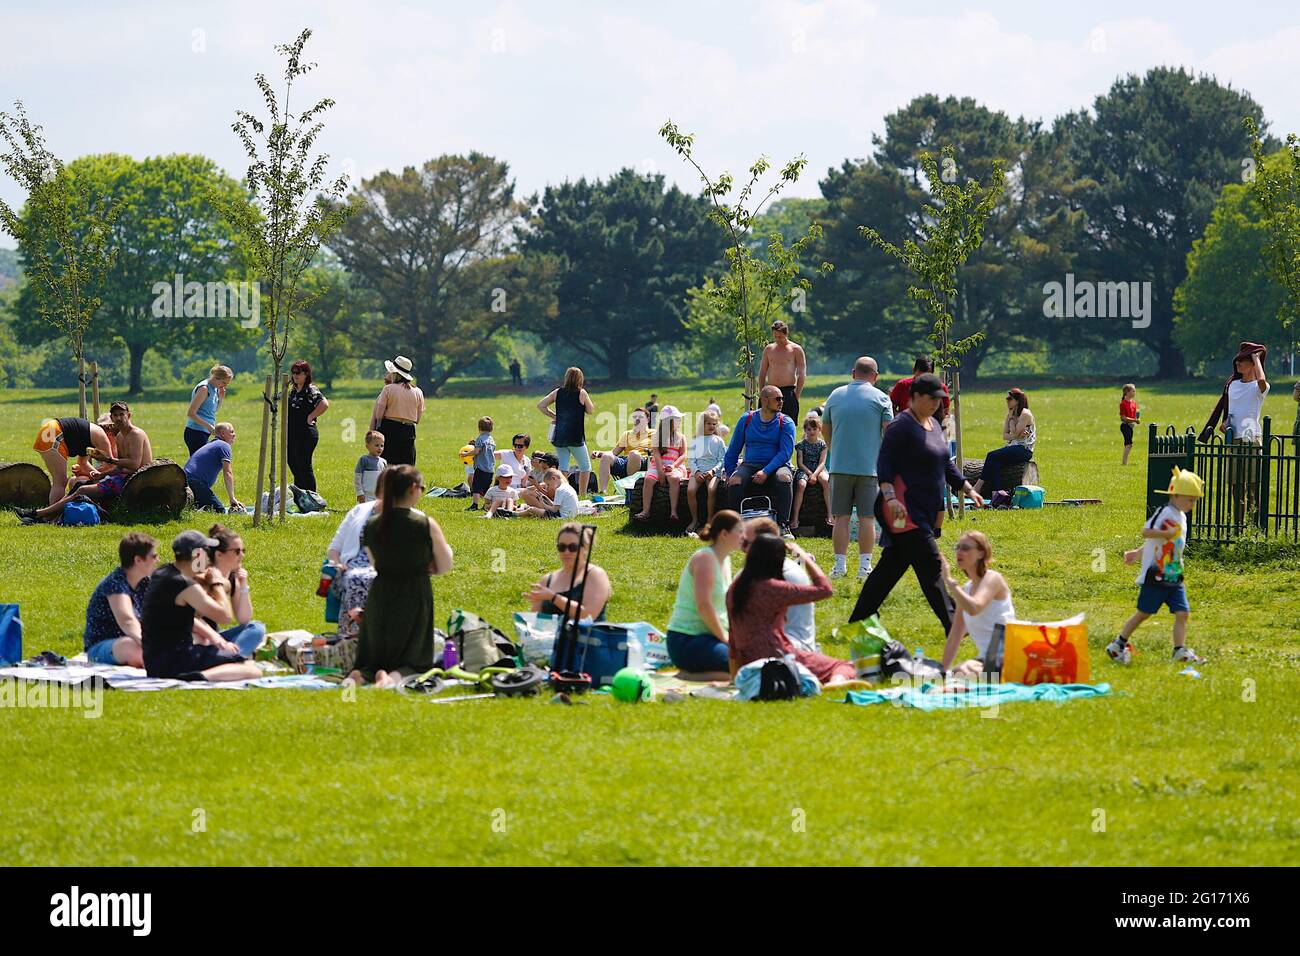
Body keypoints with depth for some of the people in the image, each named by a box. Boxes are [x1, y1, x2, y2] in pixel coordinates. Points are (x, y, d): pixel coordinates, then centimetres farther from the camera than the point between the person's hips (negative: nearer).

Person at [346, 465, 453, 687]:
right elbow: (445, 567, -4)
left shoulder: (372, 526, 0)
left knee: (371, 660, 17)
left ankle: (359, 675, -18)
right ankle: (395, 677, -24)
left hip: (379, 599, 3)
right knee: (414, 663, 10)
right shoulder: (426, 525, -11)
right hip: (414, 599, -3)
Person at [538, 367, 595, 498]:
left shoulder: (558, 392, 4)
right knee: (585, 467, 11)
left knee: (562, 468, 6)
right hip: (575, 437, -4)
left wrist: (554, 416, 11)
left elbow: (541, 405, 5)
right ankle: (582, 495, 9)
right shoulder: (581, 393, -8)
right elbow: (591, 411, 2)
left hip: (559, 436, 4)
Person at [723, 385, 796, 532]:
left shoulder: (785, 423, 3)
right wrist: (729, 474, 6)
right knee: (735, 481, -30)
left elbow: (785, 452, -8)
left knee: (784, 477, -36)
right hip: (750, 465, 1)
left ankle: (783, 524, -33)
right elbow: (733, 451, 16)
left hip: (776, 465, -1)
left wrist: (766, 472, -21)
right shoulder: (747, 420, 9)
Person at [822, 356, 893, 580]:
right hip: (869, 466, -2)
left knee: (842, 518, 5)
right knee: (867, 518, 0)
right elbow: (889, 431, -6)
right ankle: (864, 566, -2)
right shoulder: (880, 398, -2)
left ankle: (840, 565, 3)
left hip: (839, 465, 2)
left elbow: (825, 429, 17)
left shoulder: (836, 395, 9)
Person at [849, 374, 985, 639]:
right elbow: (884, 464, -16)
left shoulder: (934, 425, 18)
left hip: (925, 511, 10)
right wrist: (890, 497, -28)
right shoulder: (901, 426, -11)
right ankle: (952, 625, -14)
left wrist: (968, 490, 20)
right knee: (930, 565, -12)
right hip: (905, 511, -10)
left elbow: (946, 465, 26)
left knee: (892, 565, 12)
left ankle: (858, 622, 17)